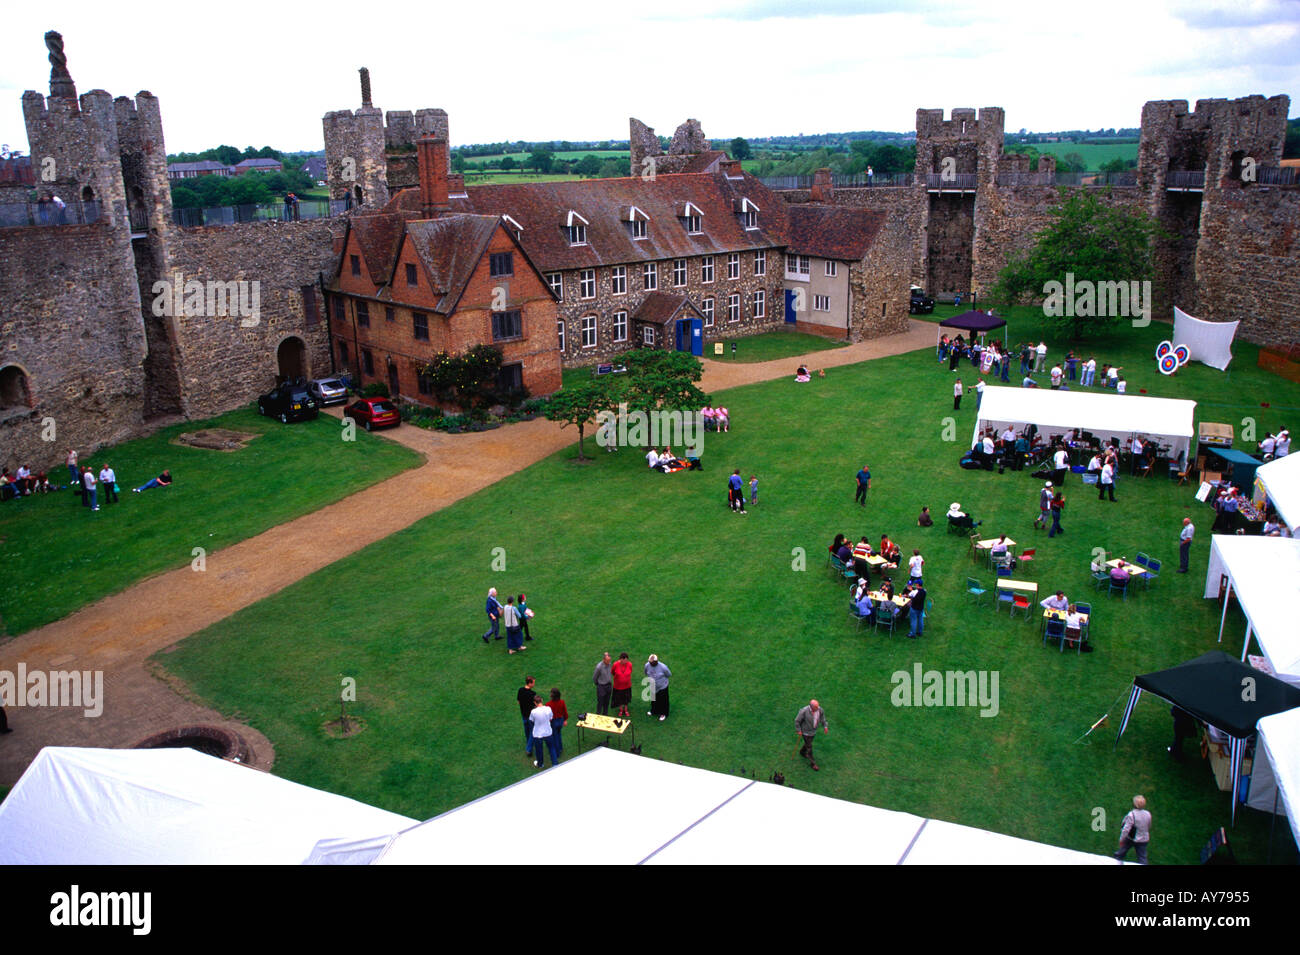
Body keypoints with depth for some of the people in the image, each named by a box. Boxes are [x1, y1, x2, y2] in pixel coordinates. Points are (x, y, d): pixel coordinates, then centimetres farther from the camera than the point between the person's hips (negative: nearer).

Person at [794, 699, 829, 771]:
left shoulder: (820, 710, -20)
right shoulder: (804, 711, -34)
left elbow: (823, 718, -2)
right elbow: (797, 720, -19)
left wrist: (825, 726, -15)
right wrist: (798, 730, -14)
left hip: (814, 730, 5)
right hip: (806, 731, -5)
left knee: (808, 742, 27)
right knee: (809, 747, 6)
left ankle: (802, 752, 55)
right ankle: (812, 763, 23)